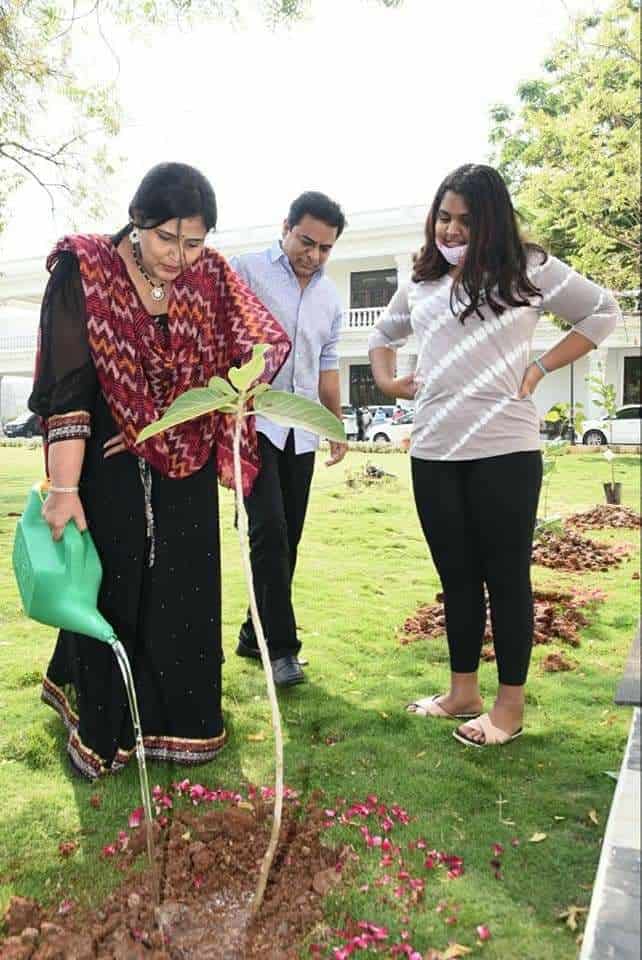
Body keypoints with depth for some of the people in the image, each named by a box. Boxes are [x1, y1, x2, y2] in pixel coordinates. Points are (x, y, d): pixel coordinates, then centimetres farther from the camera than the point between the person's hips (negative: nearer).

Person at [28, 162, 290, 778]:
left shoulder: (210, 276, 0)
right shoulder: (83, 272, -12)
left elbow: (264, 345, -2)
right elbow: (66, 388, -18)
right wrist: (63, 488, -24)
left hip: (184, 474, 4)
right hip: (106, 473, -4)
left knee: (183, 599, 11)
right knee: (109, 596, 6)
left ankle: (177, 723, 31)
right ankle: (100, 729, 28)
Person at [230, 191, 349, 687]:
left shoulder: (330, 296, 15)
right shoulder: (246, 270, -2)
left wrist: (337, 424, 19)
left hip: (302, 431, 6)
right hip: (253, 420, -6)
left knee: (288, 537, 7)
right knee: (269, 530, -13)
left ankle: (256, 634, 20)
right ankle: (282, 646, -5)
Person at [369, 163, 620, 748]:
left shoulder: (527, 270, 1)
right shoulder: (420, 283, 15)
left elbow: (602, 313, 6)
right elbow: (384, 334, 31)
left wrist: (542, 369, -2)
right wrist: (387, 381, 13)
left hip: (504, 451, -5)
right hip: (433, 453, 5)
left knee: (506, 575, 3)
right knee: (457, 575, 13)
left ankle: (510, 704, 17)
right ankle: (463, 692, 27)